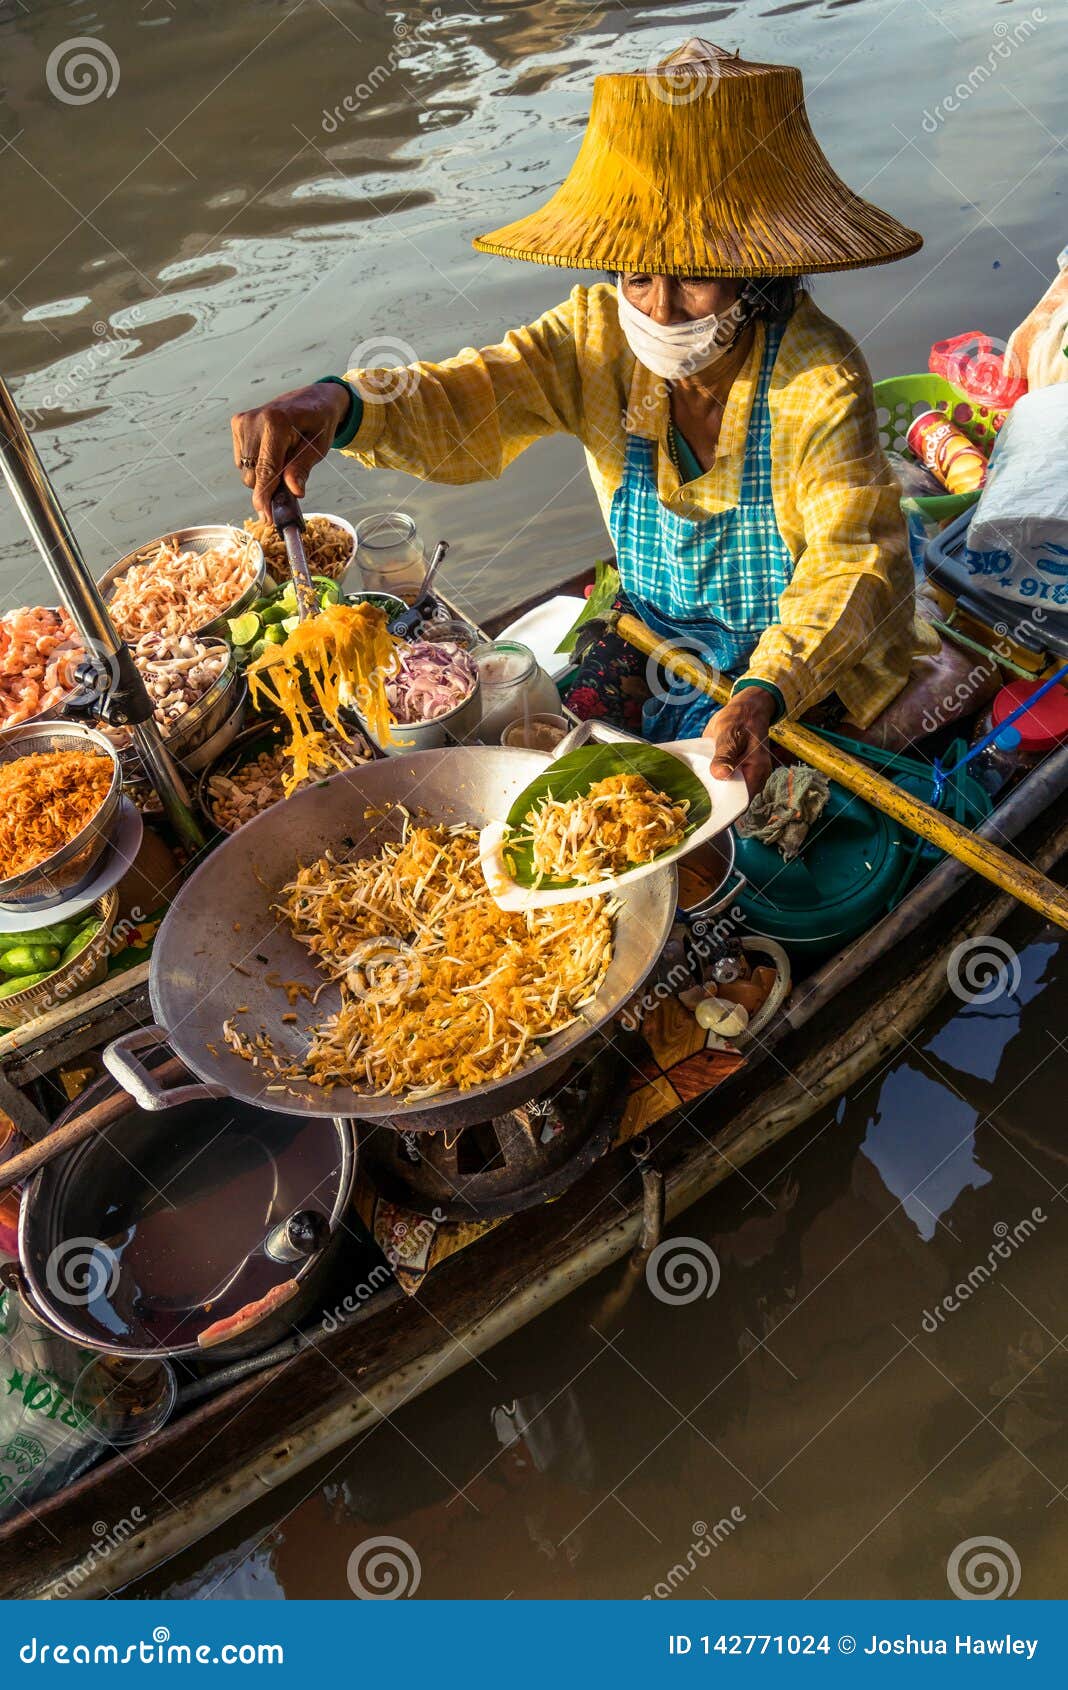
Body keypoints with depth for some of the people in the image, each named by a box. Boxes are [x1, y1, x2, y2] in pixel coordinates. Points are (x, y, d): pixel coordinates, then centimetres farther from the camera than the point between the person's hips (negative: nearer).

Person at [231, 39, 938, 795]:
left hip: (807, 666, -4)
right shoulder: (600, 333, -9)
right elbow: (463, 407, -19)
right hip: (653, 633, 4)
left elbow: (853, 560, -25)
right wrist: (338, 404, -41)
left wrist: (762, 697, -42)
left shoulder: (821, 378, -22)